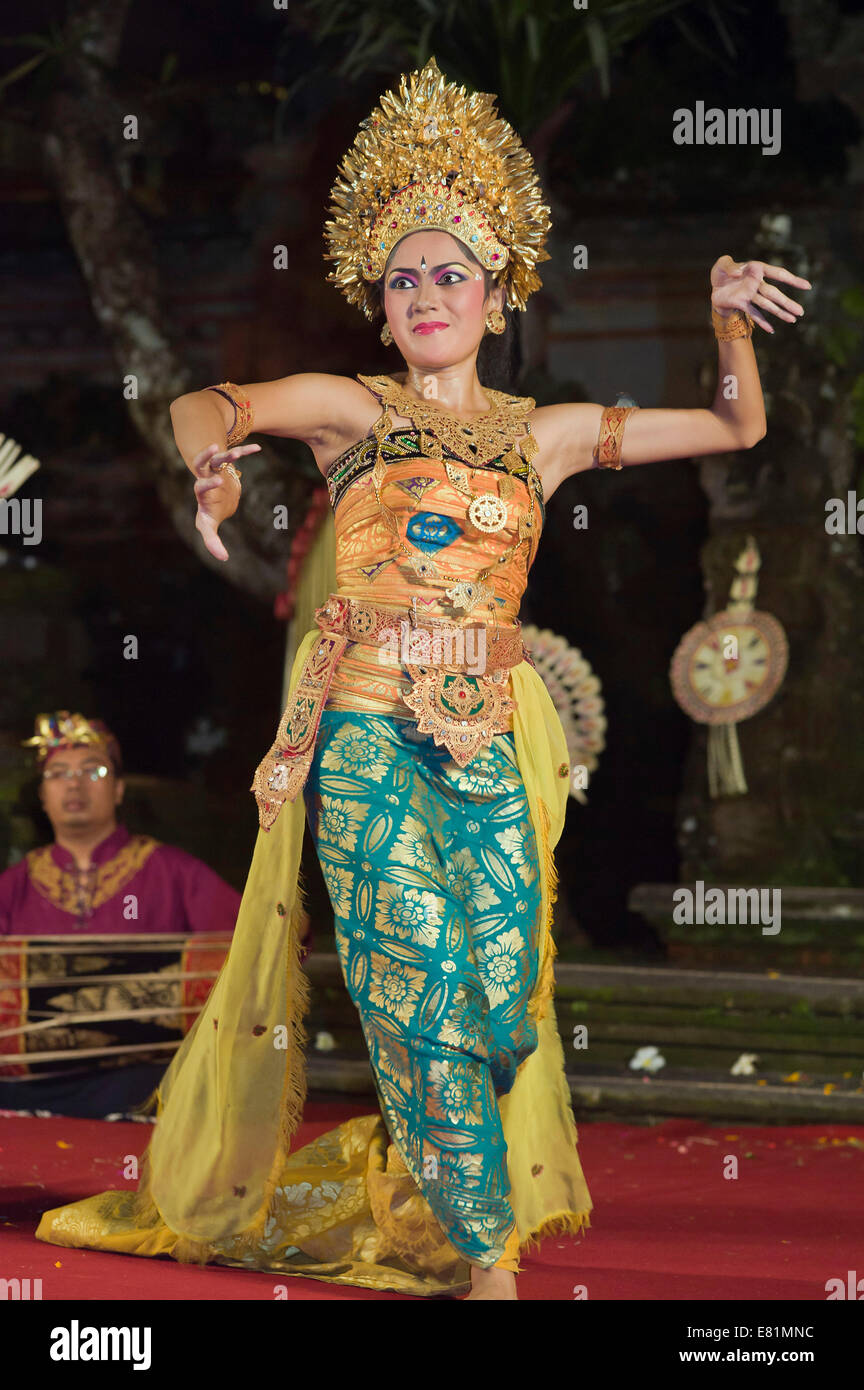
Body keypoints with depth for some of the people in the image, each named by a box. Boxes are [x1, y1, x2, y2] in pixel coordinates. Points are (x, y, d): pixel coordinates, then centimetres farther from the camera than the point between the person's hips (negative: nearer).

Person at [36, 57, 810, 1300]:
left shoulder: (547, 433, 14)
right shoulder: (352, 409, 7)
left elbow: (736, 427, 20)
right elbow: (208, 405, -8)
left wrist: (730, 323, 4)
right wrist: (213, 458, -30)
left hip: (492, 754, 3)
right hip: (368, 745, -3)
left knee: (503, 996, -5)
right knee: (427, 993, -12)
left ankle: (424, 1158, 23)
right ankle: (486, 1261, -3)